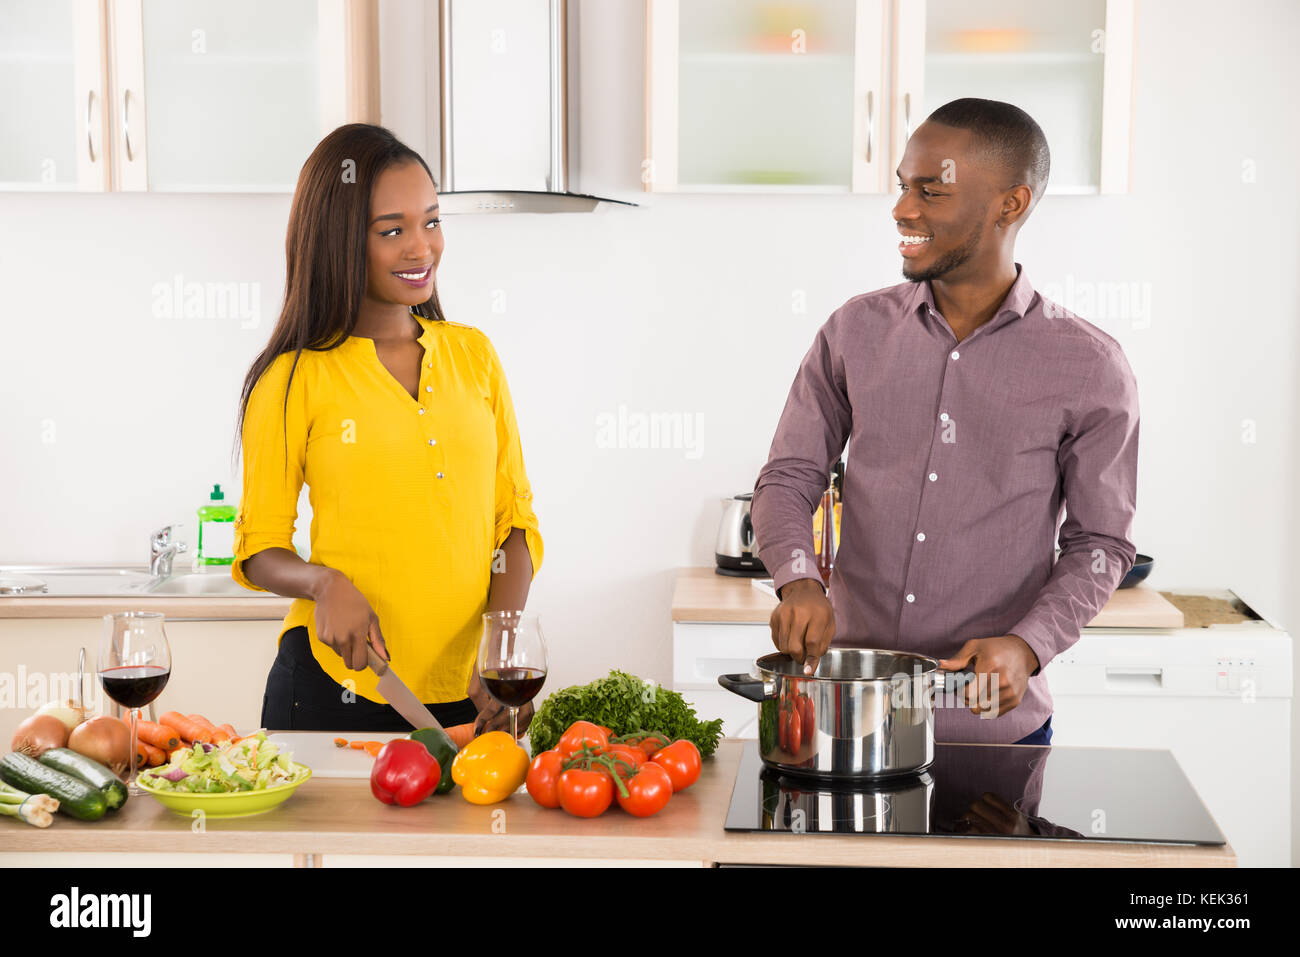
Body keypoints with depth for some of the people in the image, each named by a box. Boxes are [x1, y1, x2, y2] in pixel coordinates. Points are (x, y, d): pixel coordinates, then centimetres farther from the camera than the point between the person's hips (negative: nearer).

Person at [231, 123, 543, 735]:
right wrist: (325, 582, -20)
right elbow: (258, 551, 1)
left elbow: (515, 520, 7)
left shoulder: (472, 354, 7)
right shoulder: (294, 379, -4)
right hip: (336, 692, -3)